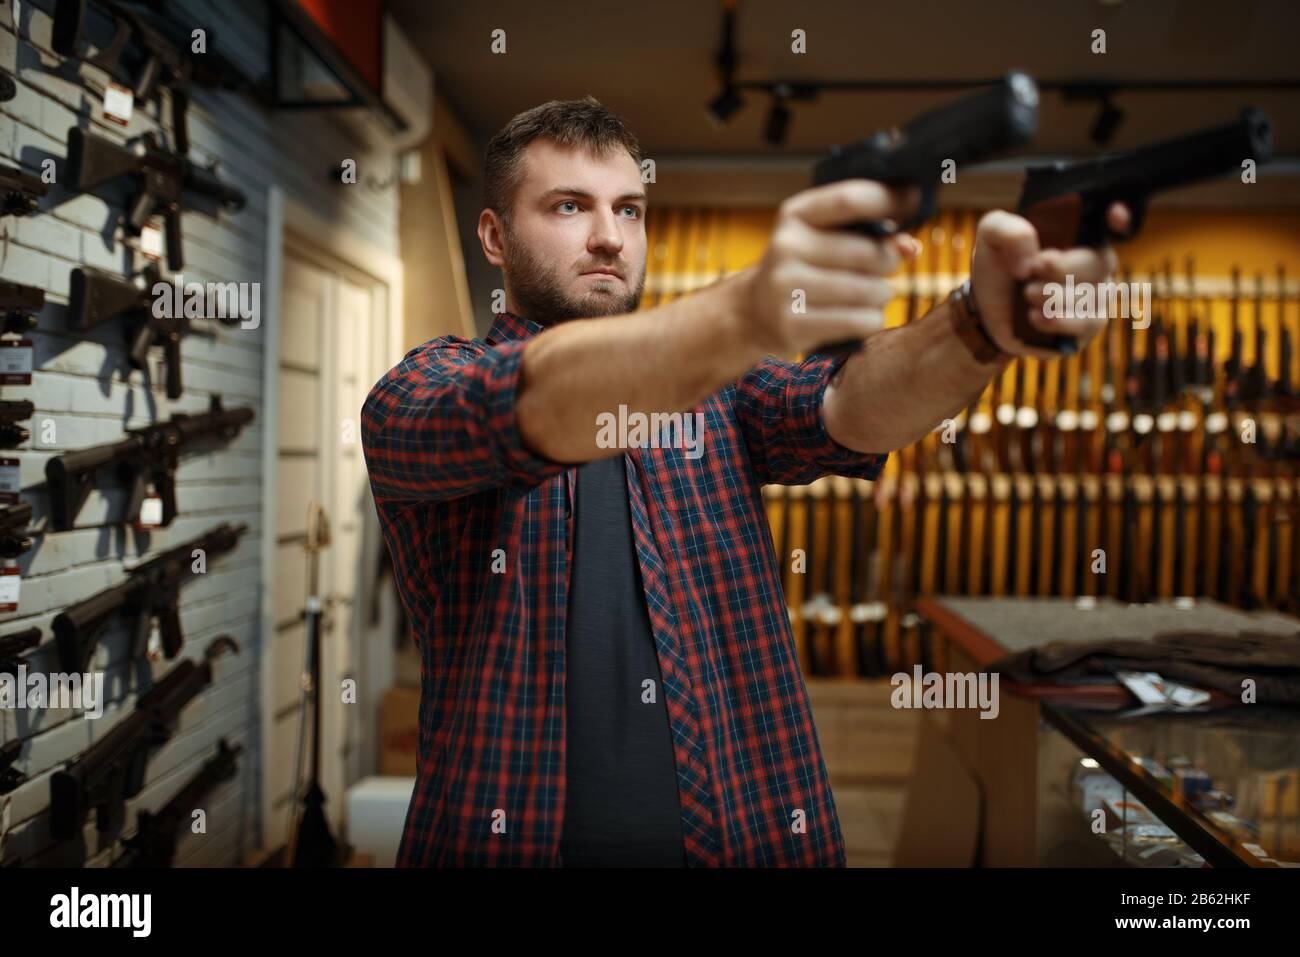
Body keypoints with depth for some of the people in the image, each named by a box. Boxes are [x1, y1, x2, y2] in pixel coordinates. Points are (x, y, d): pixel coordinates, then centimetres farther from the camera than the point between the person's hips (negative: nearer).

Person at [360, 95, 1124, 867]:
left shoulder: (715, 385, 4)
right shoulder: (421, 392, -6)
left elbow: (848, 405, -15)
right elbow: (524, 405, -27)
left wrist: (982, 326, -34)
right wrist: (745, 311, -43)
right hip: (511, 839, -2)